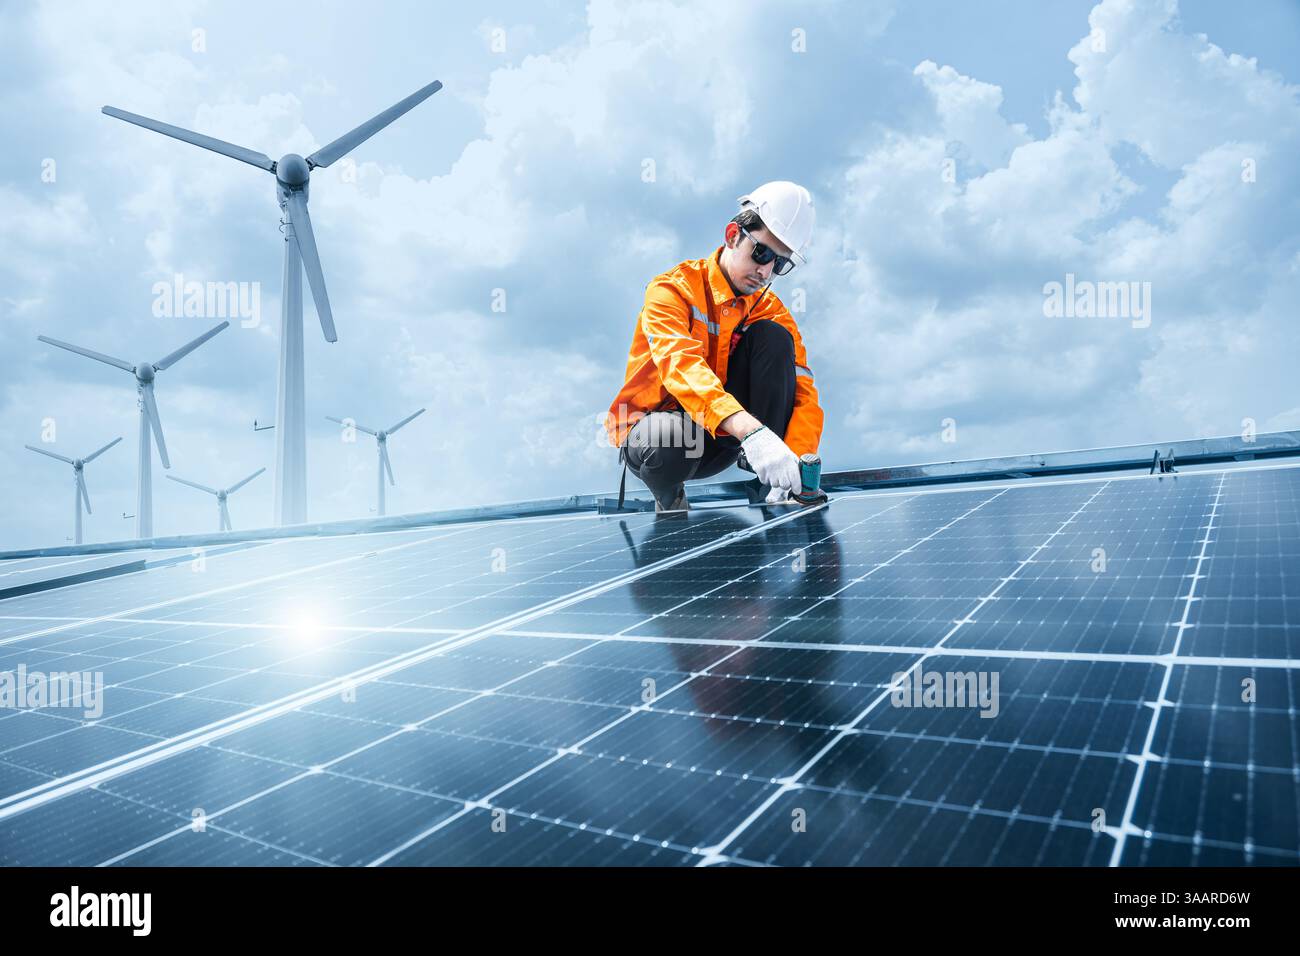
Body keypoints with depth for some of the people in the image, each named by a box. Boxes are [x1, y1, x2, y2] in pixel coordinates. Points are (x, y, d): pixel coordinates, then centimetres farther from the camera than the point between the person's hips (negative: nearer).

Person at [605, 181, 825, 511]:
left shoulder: (769, 309, -2)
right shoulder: (673, 289, -16)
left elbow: (803, 392, -11)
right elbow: (680, 364, -37)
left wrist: (797, 463, -32)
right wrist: (751, 431, -53)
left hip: (722, 439, 4)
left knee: (774, 336, -14)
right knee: (670, 436, -42)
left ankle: (771, 488, -16)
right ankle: (670, 501, -4)